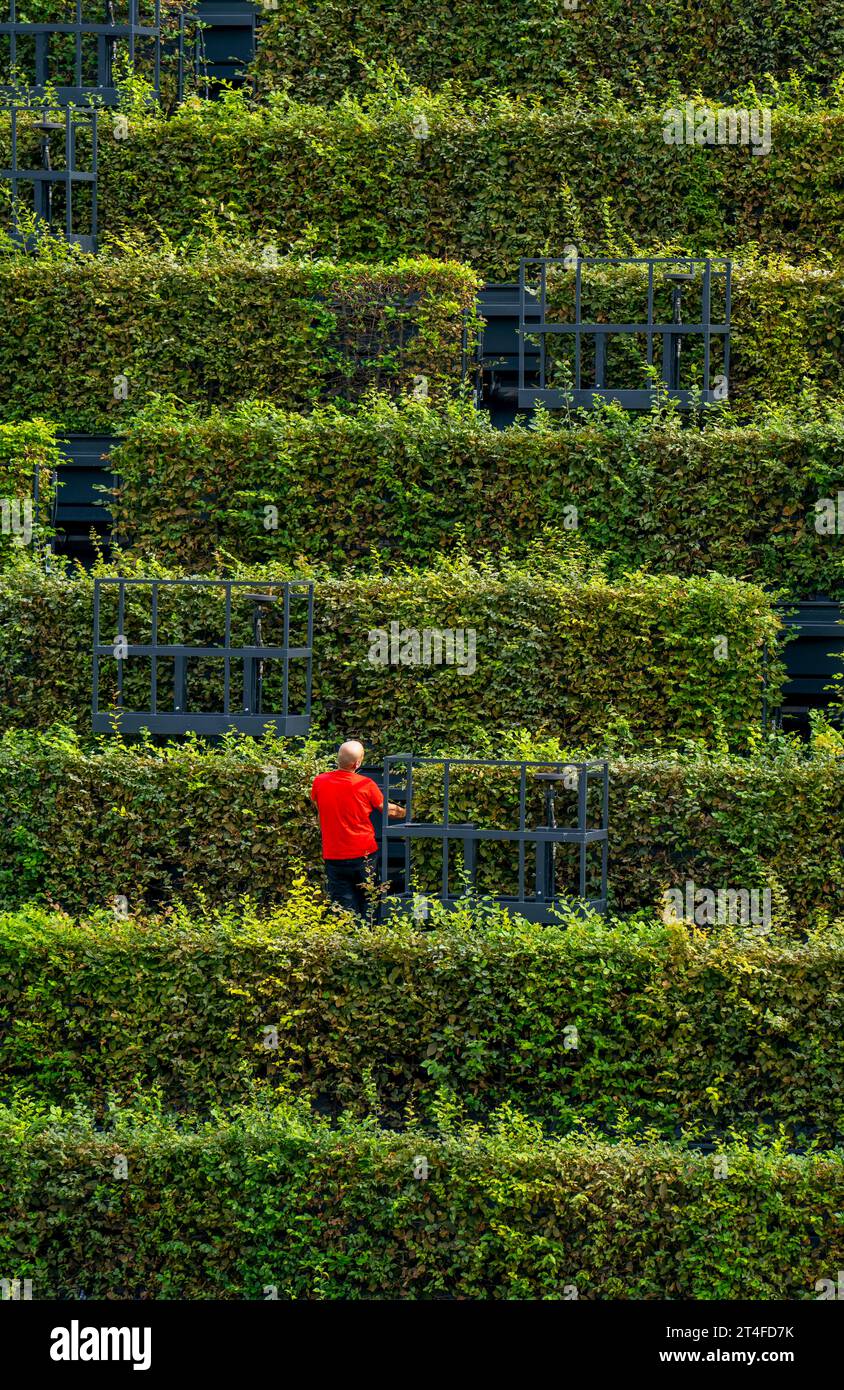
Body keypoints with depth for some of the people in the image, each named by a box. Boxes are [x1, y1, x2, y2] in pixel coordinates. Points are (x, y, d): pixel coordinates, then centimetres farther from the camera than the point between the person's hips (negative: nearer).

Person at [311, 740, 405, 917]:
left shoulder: (319, 782, -7)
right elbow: (388, 811, 3)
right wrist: (406, 812, 23)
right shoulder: (365, 785, -12)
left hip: (334, 856, 1)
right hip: (364, 854, -1)